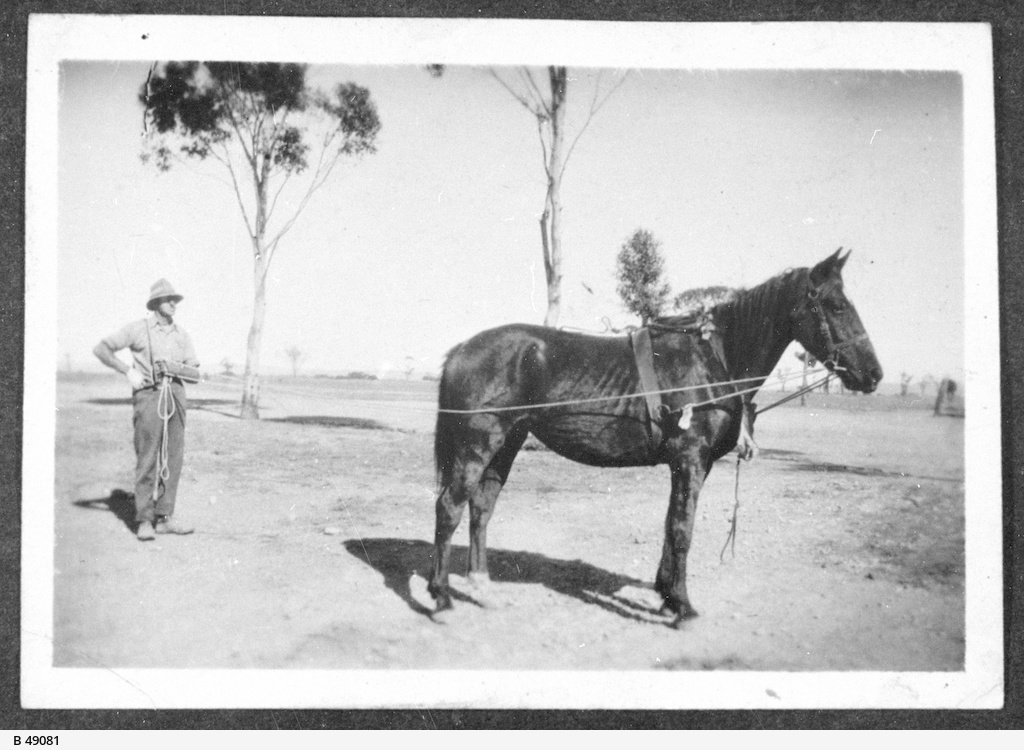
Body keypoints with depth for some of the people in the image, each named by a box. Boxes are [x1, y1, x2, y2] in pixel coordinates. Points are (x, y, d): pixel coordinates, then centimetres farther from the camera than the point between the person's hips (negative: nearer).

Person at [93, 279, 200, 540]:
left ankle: (164, 518, 9)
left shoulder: (182, 335, 14)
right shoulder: (138, 329, 2)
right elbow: (101, 349, -1)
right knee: (147, 460, -6)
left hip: (175, 395, 5)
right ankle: (144, 521, -3)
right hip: (148, 395, -4)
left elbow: (196, 375, 12)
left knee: (172, 459, 3)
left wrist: (174, 368, -7)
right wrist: (129, 372, -10)